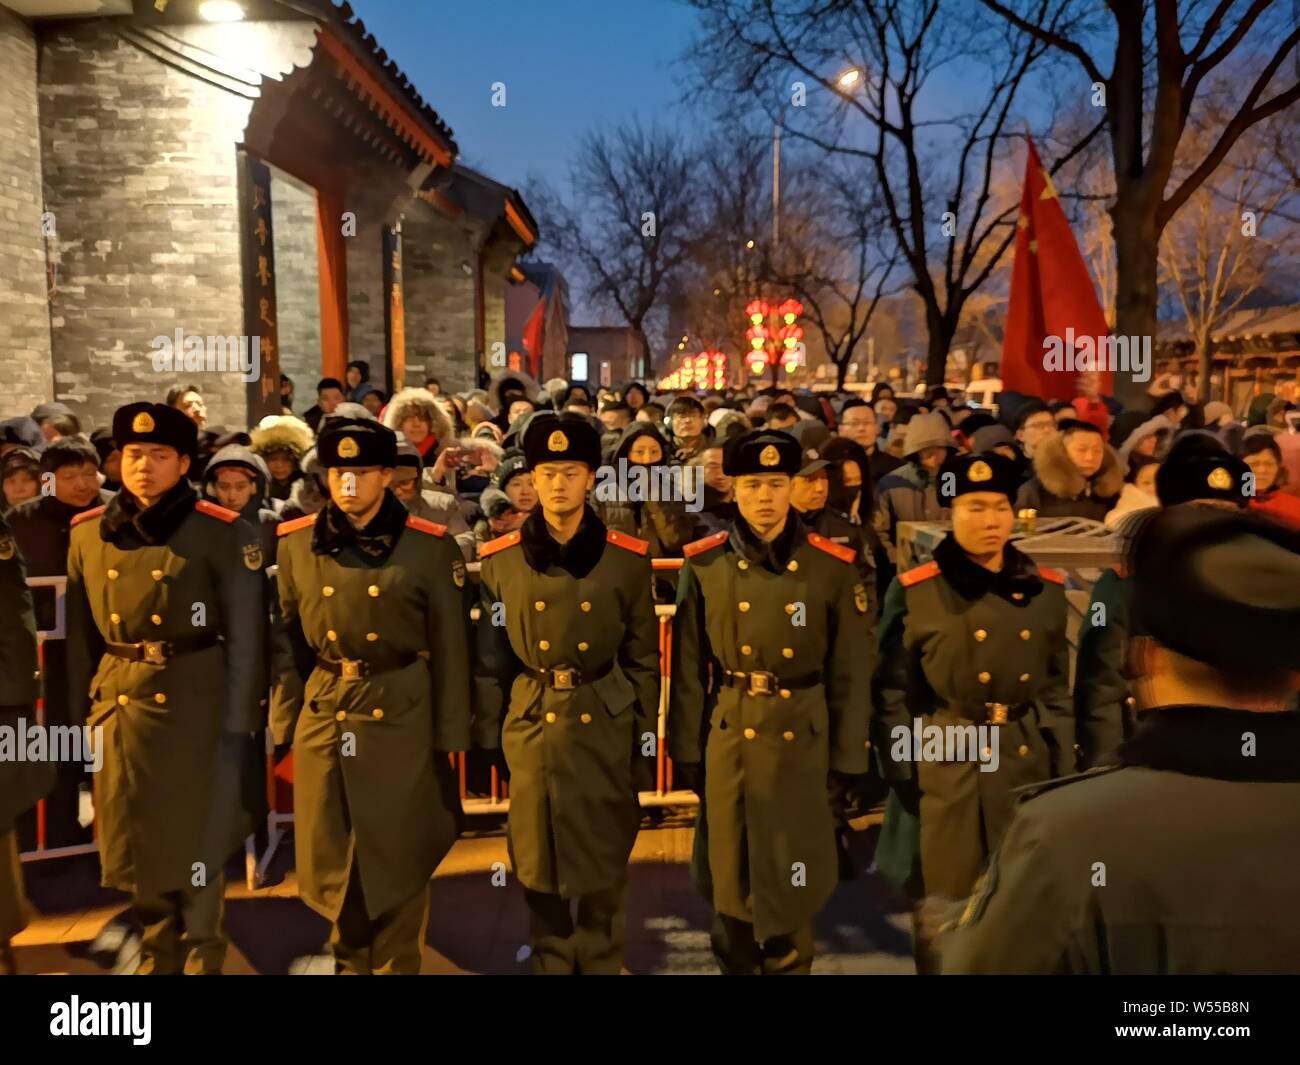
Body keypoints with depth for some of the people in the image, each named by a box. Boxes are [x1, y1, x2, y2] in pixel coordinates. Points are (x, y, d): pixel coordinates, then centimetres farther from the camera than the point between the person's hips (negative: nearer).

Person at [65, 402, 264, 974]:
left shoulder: (223, 533, -9)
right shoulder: (88, 534, 4)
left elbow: (245, 638, -9)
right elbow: (81, 633, 11)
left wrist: (239, 726, -10)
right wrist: (81, 710, 10)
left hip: (195, 705, -4)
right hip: (118, 706, 4)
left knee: (196, 836, 9)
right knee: (134, 840, 15)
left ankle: (201, 951, 30)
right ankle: (159, 948, 36)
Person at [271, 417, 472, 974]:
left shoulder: (431, 547, -7)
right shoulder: (296, 543, 1)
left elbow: (450, 649, -4)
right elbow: (287, 642, 6)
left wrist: (448, 739, -4)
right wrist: (283, 727, 5)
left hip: (401, 721, -3)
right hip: (321, 719, 3)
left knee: (398, 858, 9)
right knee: (329, 859, 14)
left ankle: (395, 965, 31)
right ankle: (351, 960, 39)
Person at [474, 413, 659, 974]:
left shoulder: (628, 558, -5)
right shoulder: (500, 560, -4)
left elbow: (643, 655, 2)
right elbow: (490, 658, 3)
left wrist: (645, 729, 2)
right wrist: (487, 735, 3)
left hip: (605, 724, 0)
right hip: (531, 724, 1)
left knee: (605, 854, 12)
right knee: (538, 856, 13)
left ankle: (602, 962, 32)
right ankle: (550, 961, 34)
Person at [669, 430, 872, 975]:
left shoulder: (832, 566, -6)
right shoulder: (705, 563, -3)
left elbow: (849, 673, -2)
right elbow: (688, 668, 0)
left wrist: (847, 759, -1)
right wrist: (687, 751, 0)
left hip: (802, 742, -1)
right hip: (727, 741, 1)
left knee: (791, 882, 10)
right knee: (729, 871, 14)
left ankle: (788, 964, 33)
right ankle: (735, 964, 37)